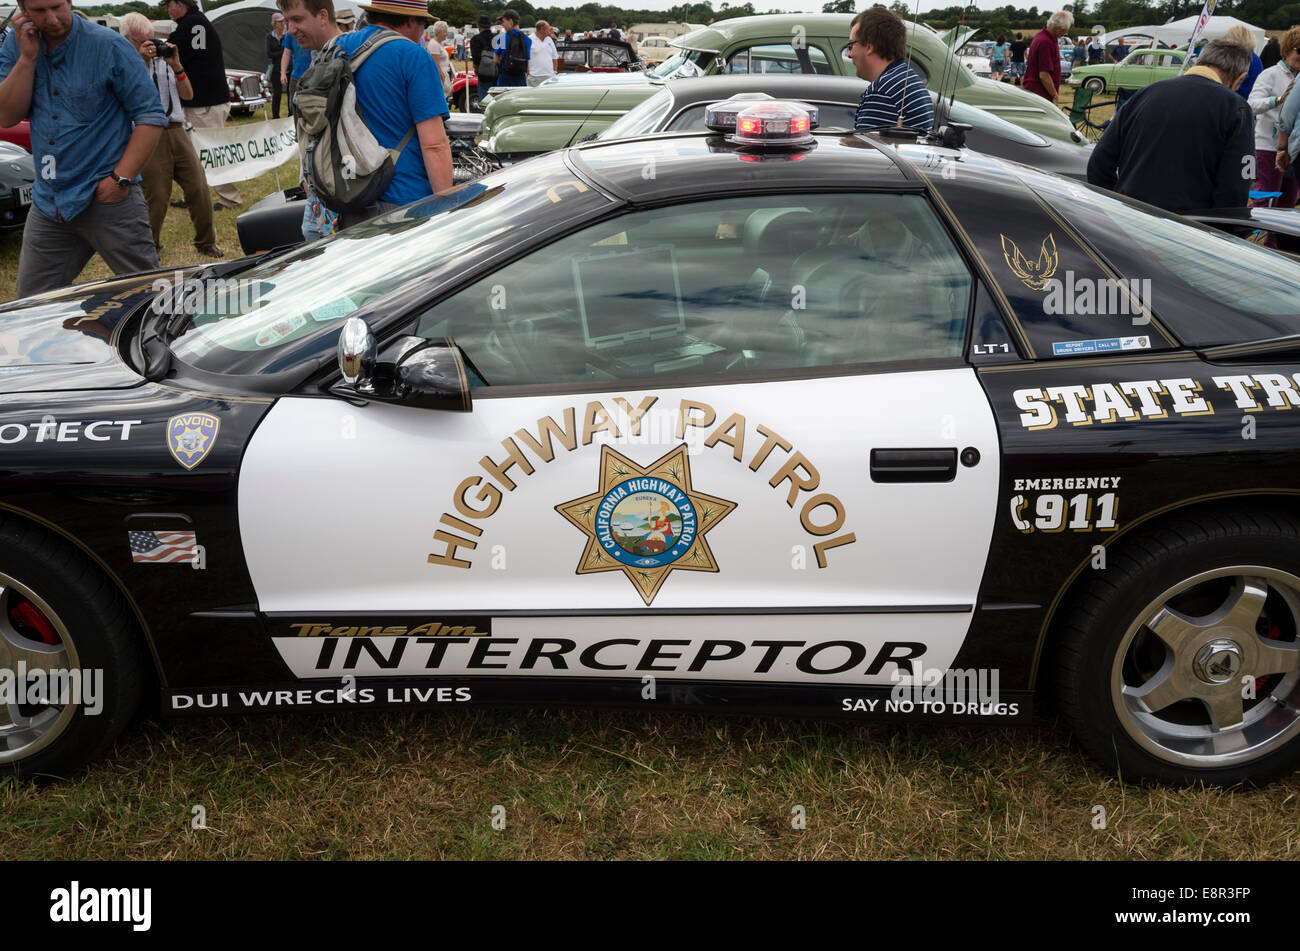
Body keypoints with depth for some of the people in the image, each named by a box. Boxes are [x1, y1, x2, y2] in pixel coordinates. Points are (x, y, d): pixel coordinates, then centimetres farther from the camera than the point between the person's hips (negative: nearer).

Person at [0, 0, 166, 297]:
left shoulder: (109, 46, -9)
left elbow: (151, 116, -9)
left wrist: (121, 178, -16)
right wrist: (28, 57, -10)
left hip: (108, 197, -5)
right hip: (48, 203, 5)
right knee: (32, 303, 12)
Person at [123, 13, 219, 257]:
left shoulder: (163, 60, 15)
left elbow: (188, 94, 12)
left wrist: (176, 66, -1)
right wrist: (140, 62, -16)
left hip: (177, 132, 4)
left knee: (199, 187, 0)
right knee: (156, 197, -2)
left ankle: (206, 242, 14)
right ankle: (149, 246, 17)